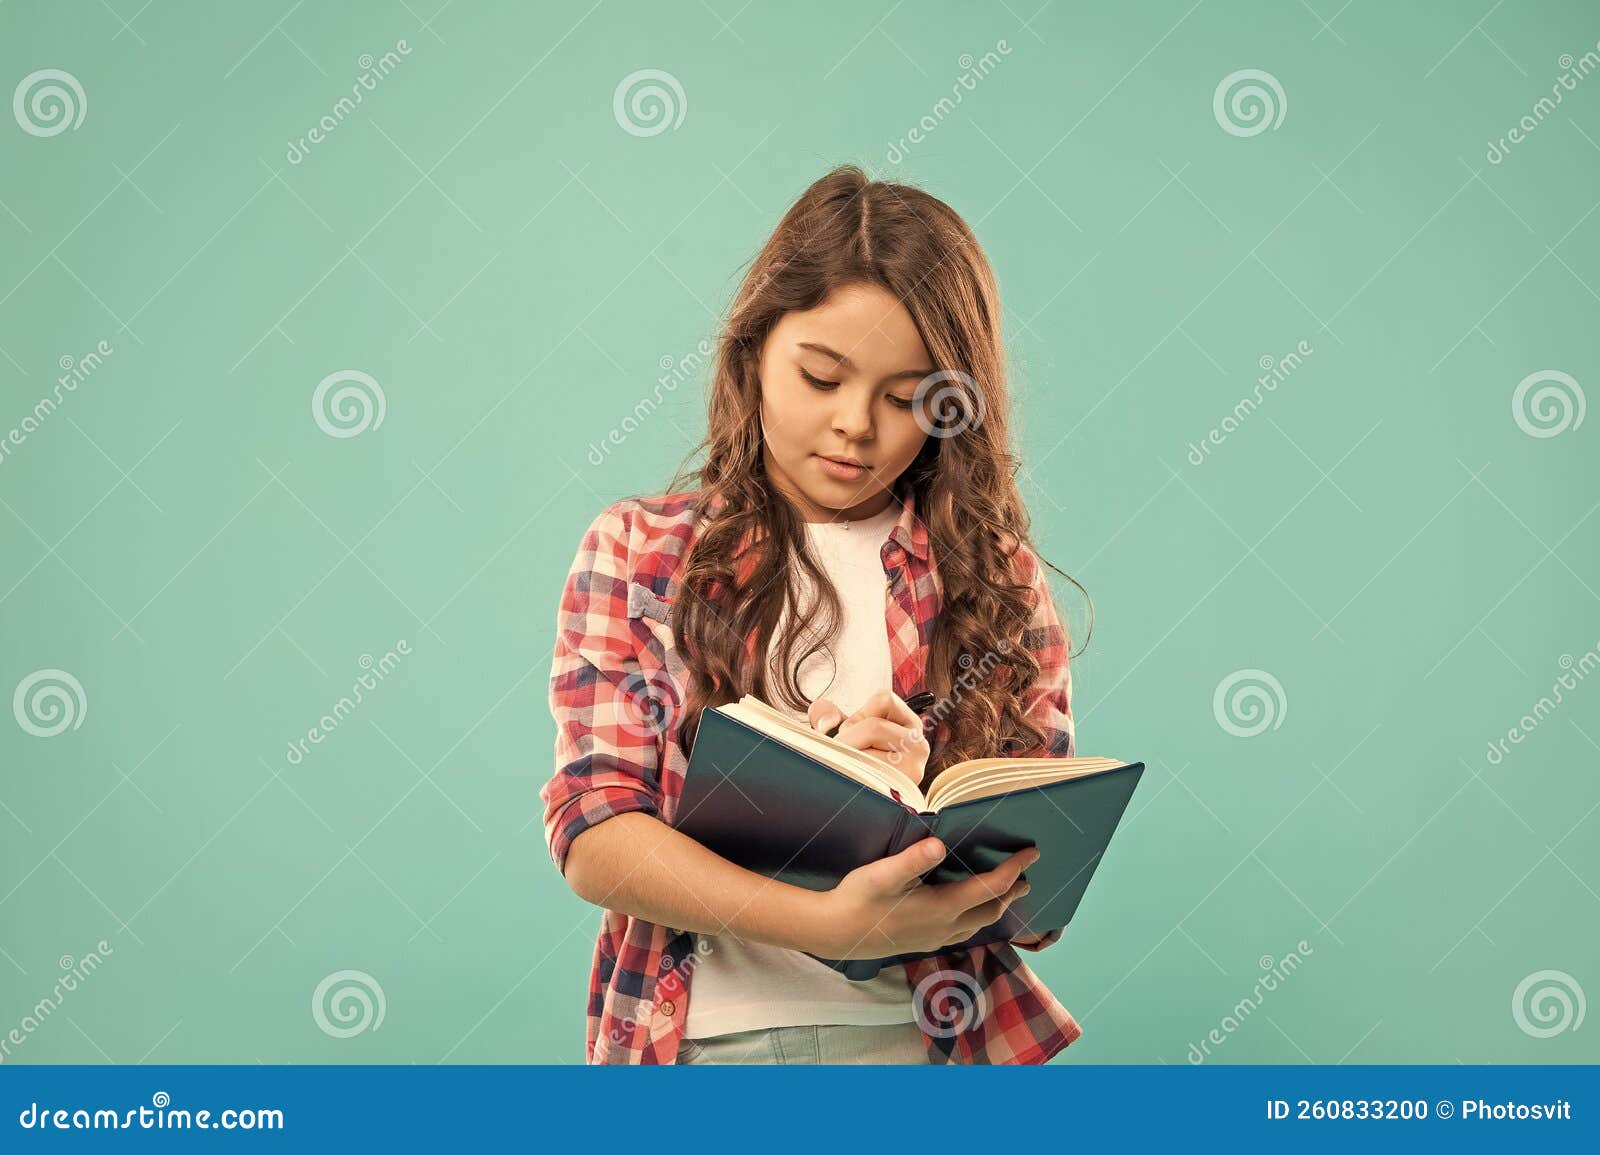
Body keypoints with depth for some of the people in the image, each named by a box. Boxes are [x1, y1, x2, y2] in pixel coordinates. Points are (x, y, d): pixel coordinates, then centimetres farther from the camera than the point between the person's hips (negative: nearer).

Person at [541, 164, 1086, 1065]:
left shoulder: (1000, 581, 8)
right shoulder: (637, 552, 7)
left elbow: (1037, 895, 7)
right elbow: (594, 837, -4)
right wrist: (835, 922, -17)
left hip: (923, 1035, 0)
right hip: (698, 1035, 1)